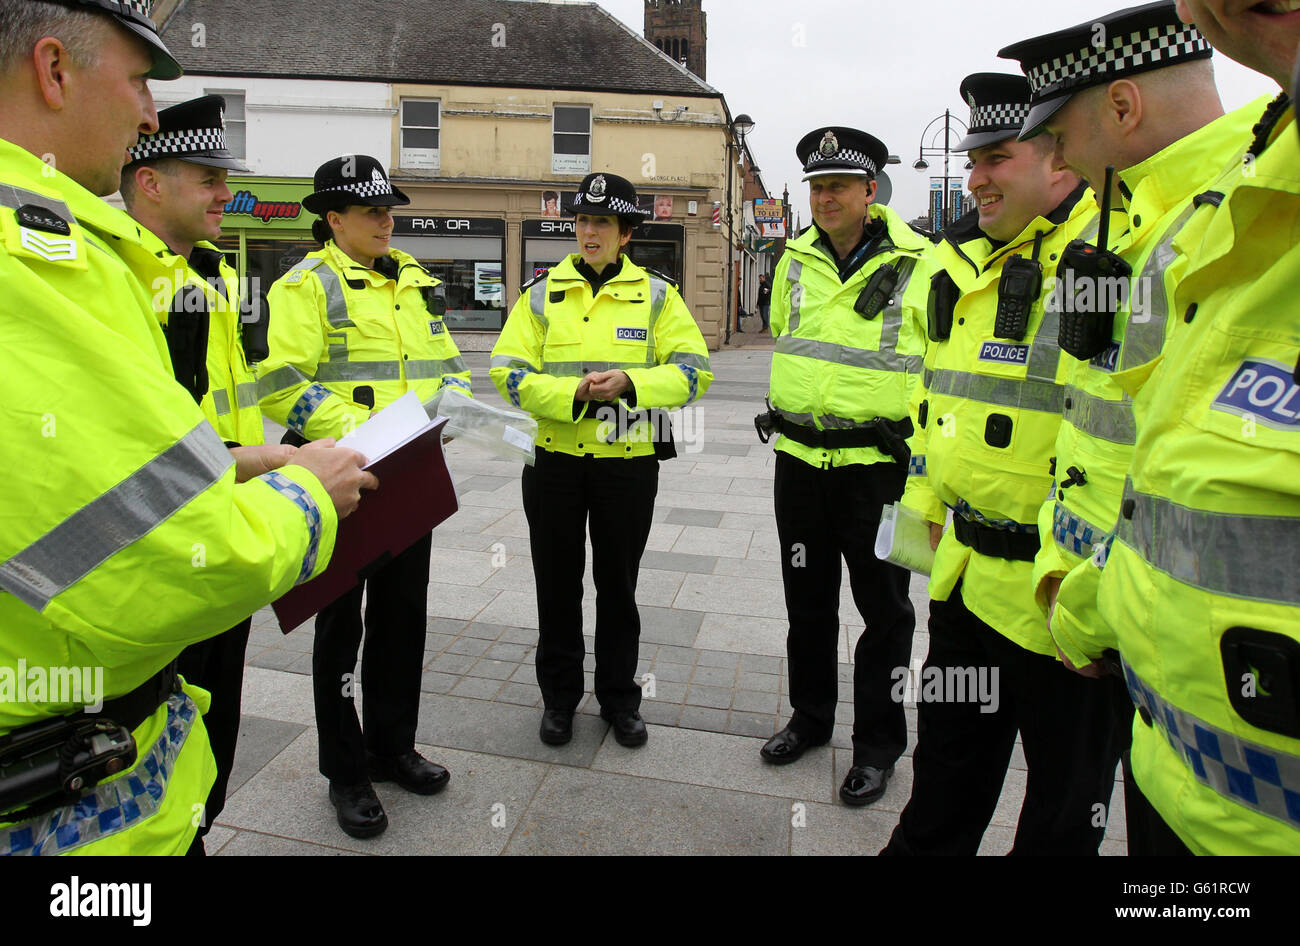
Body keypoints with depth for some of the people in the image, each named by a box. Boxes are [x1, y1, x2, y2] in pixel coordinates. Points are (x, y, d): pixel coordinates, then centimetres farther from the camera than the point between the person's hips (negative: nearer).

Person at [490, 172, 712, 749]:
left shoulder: (656, 294, 2)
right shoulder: (542, 293, 4)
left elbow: (693, 371, -5)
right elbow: (508, 372, -4)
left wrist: (630, 382, -21)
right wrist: (573, 394, -19)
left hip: (629, 462, -1)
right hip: (554, 460, 1)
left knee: (618, 584, 12)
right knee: (557, 585, 11)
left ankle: (619, 698, 30)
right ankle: (559, 697, 29)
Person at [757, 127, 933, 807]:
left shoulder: (919, 265, -7)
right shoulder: (795, 260, 7)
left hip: (880, 463, -4)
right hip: (800, 458, 5)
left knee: (883, 609, 8)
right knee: (807, 600, 16)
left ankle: (878, 745, 25)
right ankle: (810, 717, 35)